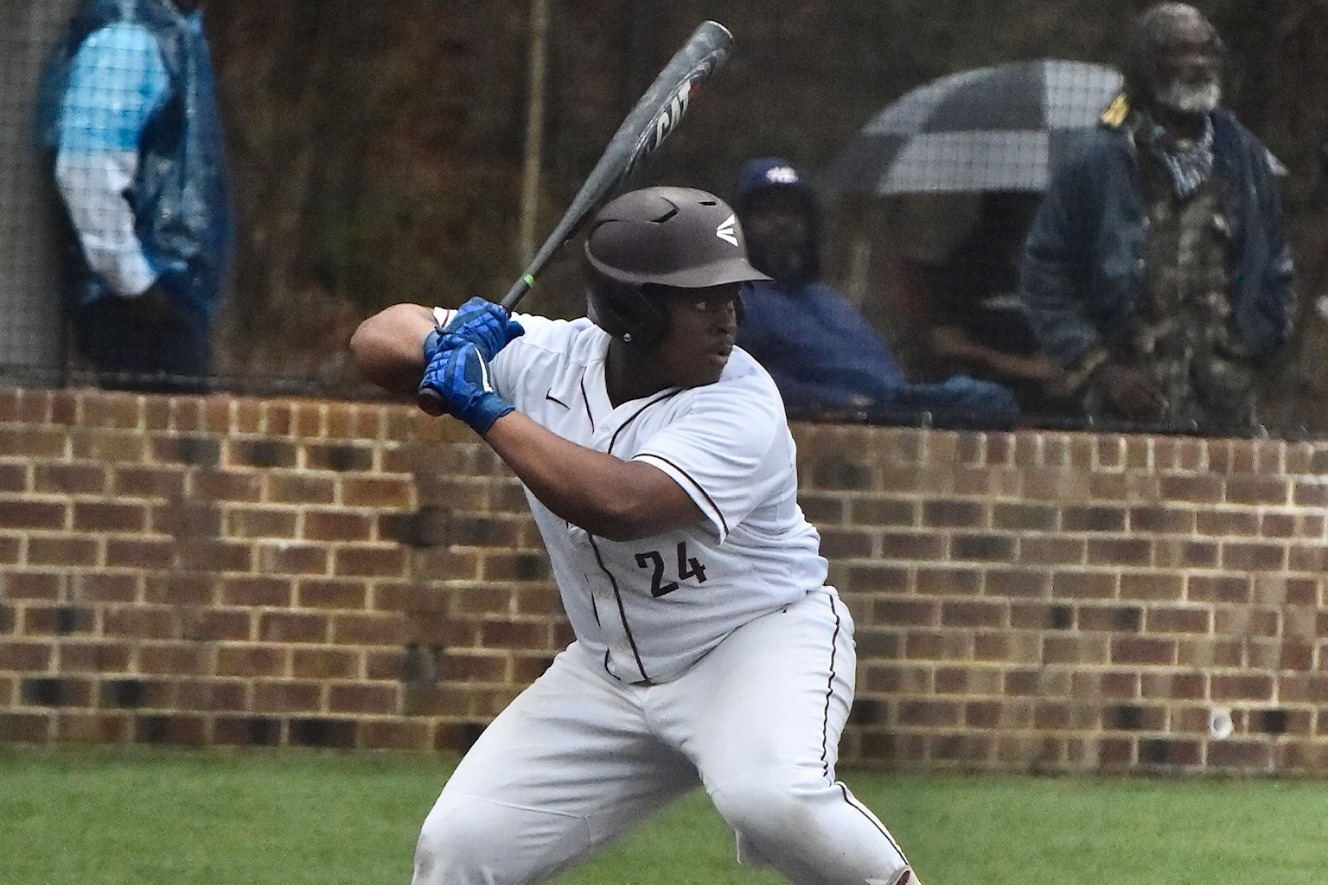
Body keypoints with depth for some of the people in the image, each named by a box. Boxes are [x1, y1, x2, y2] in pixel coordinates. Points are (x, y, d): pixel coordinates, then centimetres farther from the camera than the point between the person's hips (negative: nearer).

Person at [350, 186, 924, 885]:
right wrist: (440, 346, -25)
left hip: (762, 642, -5)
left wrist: (488, 410, -31)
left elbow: (618, 504, -40)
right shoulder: (548, 356, -7)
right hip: (610, 673, 5)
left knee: (770, 795, -36)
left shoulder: (740, 408, -24)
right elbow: (379, 339, -1)